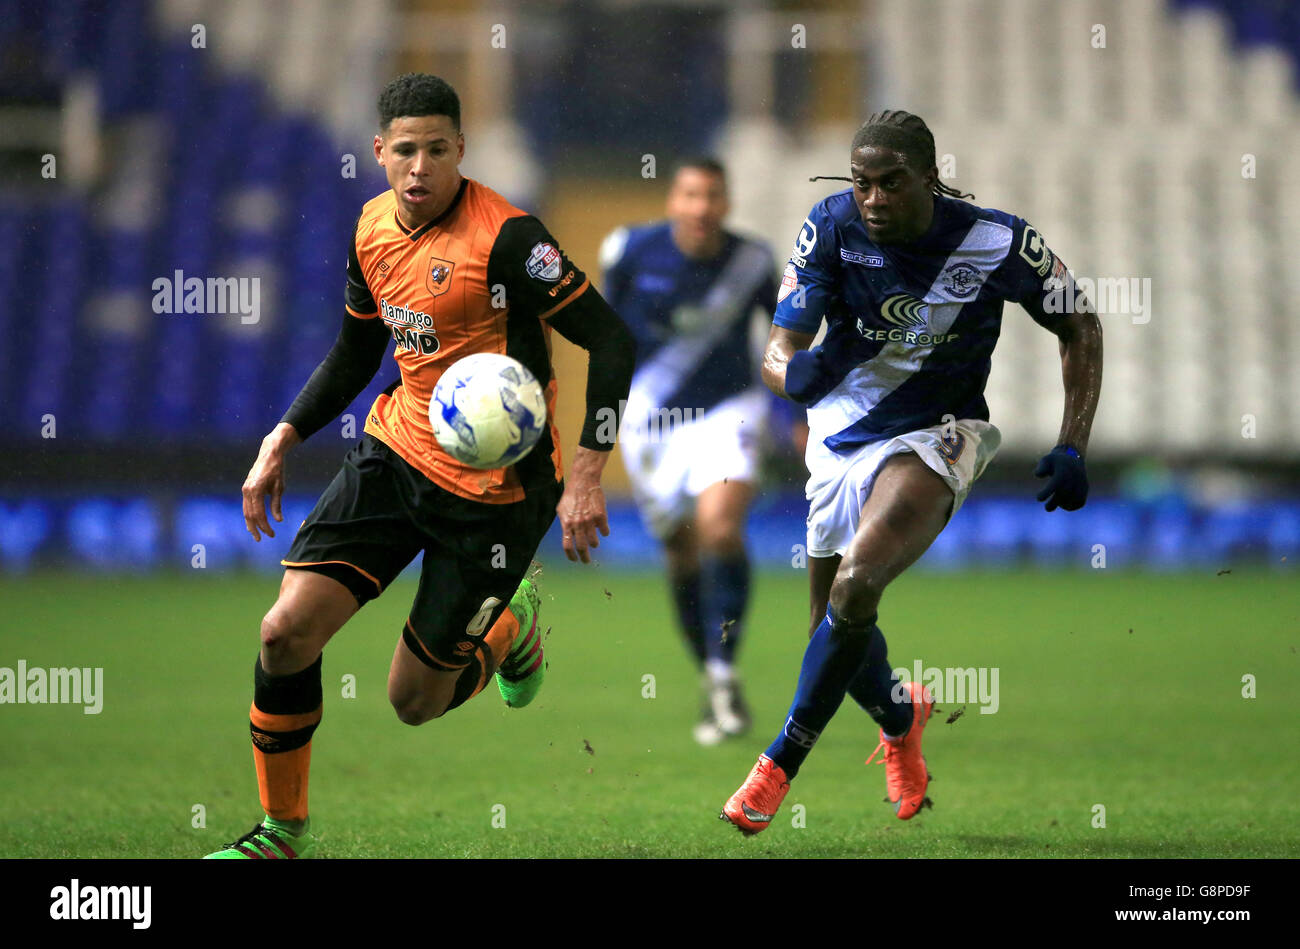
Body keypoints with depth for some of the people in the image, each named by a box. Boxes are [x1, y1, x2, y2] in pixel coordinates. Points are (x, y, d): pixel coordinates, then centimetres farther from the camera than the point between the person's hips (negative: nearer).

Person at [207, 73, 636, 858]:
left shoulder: (505, 236, -19)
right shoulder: (374, 228, 3)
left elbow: (611, 340, -17)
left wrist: (587, 474, -23)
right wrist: (283, 439, 9)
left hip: (493, 491, -6)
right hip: (396, 449, 6)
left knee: (415, 701, 0)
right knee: (286, 631, -10)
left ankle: (511, 625, 34)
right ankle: (283, 829, 9)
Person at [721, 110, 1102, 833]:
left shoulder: (996, 243, -17)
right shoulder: (833, 227, -15)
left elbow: (1080, 327, -1)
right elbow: (777, 351, -19)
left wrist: (1073, 449, -9)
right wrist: (797, 372, -44)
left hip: (935, 435, -3)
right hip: (841, 433, 3)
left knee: (856, 583, -28)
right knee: (838, 628, 10)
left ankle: (783, 761, -12)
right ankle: (900, 718, 45)